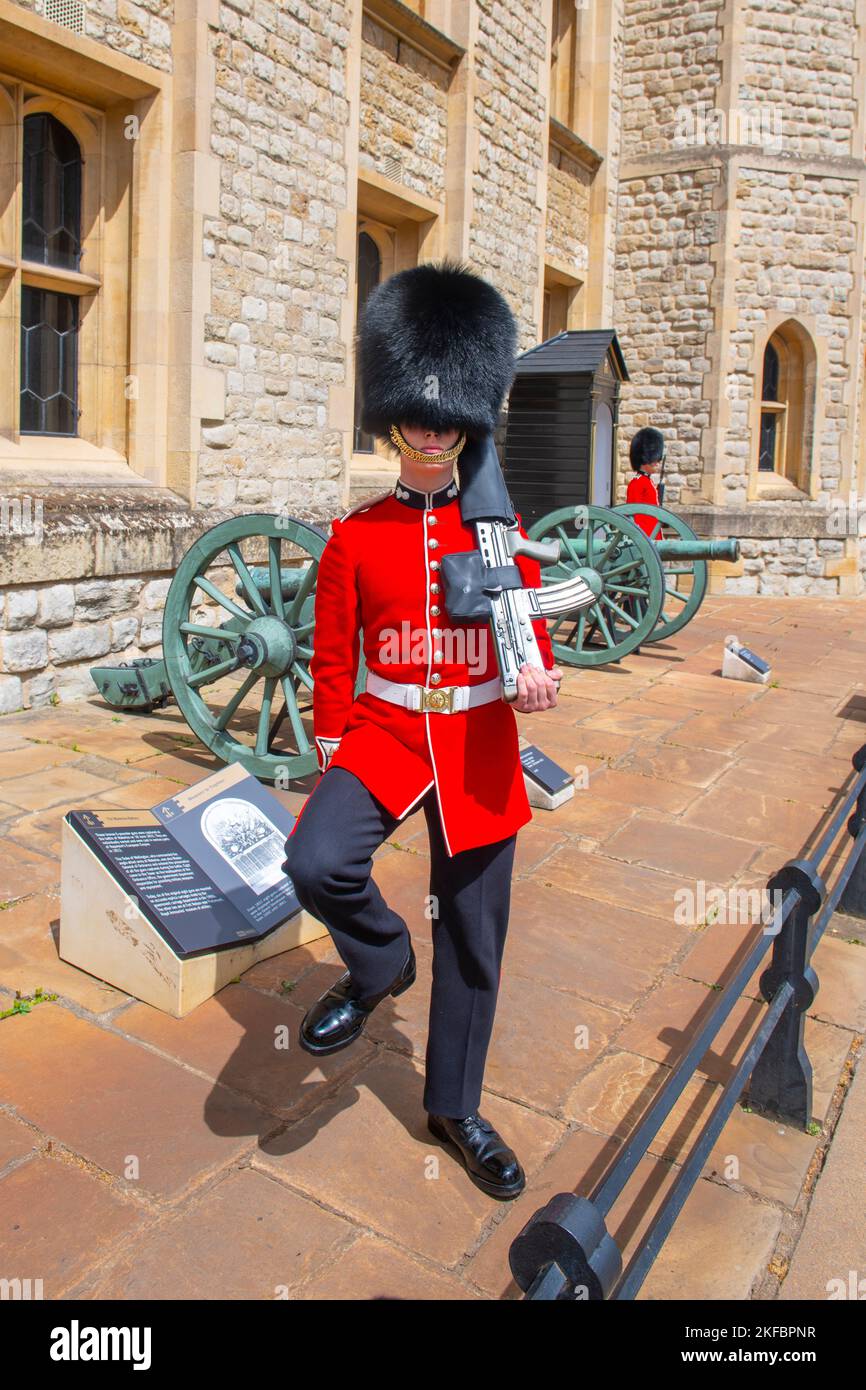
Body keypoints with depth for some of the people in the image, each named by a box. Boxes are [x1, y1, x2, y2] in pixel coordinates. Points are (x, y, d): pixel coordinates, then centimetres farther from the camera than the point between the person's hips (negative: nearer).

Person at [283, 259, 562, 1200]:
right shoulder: (354, 537, 0)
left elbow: (529, 628, 5)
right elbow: (331, 660, 3)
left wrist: (535, 679, -17)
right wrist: (328, 759, 2)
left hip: (478, 746, 1)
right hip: (383, 733, 0)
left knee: (473, 936, 8)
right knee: (316, 862, -28)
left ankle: (454, 1107, 30)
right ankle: (380, 963, 6)